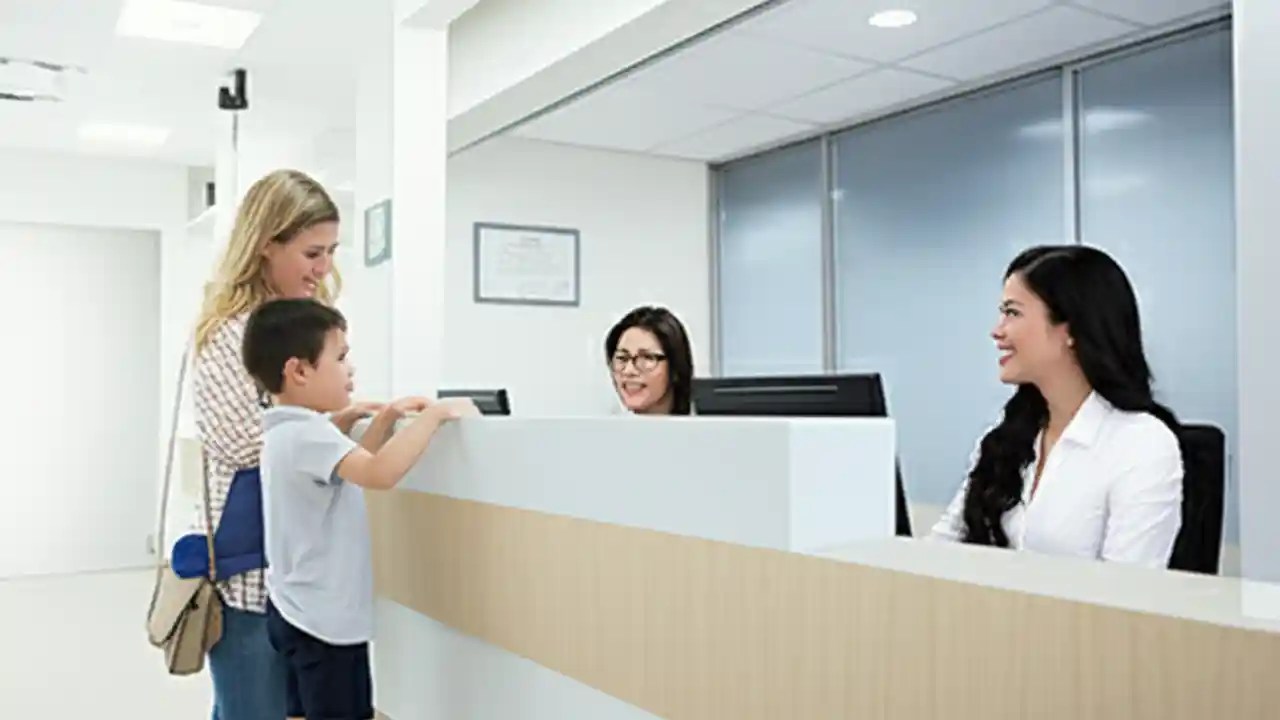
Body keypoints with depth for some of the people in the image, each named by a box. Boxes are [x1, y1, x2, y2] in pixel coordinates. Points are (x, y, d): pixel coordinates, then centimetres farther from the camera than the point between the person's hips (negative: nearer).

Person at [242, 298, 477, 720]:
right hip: (324, 620, -10)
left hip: (299, 611, 11)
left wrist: (387, 418, 13)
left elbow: (353, 465, 24)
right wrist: (435, 415, -30)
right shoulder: (307, 433, -23)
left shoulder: (288, 431, 11)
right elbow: (378, 473, -39)